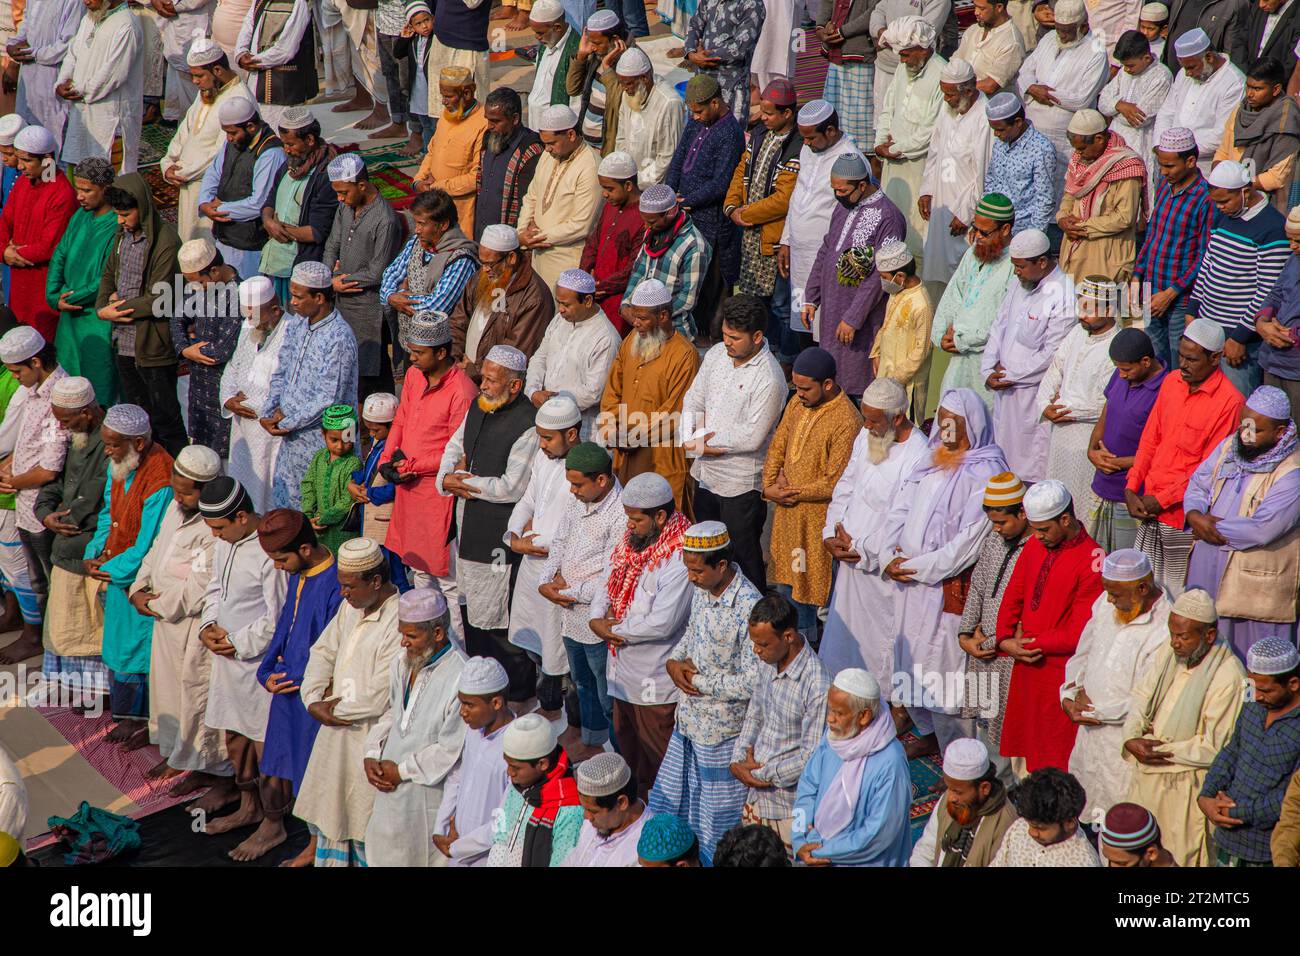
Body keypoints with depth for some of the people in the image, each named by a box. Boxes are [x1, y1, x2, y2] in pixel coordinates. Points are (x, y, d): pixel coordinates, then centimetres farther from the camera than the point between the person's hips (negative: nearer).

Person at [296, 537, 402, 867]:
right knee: (329, 814, 19)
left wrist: (334, 707, -9)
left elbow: (376, 700, -25)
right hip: (335, 731, 8)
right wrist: (313, 700, -3)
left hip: (371, 740, -8)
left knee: (366, 825, 4)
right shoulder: (351, 607, 2)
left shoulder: (398, 624, -25)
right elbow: (323, 651, 13)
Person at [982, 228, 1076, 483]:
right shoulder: (1019, 285, 8)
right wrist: (989, 372, -1)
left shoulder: (1063, 297, -19)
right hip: (1004, 389, 8)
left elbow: (1051, 355, -19)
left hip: (1034, 393, -8)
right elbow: (998, 327, 12)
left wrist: (1010, 375, -12)